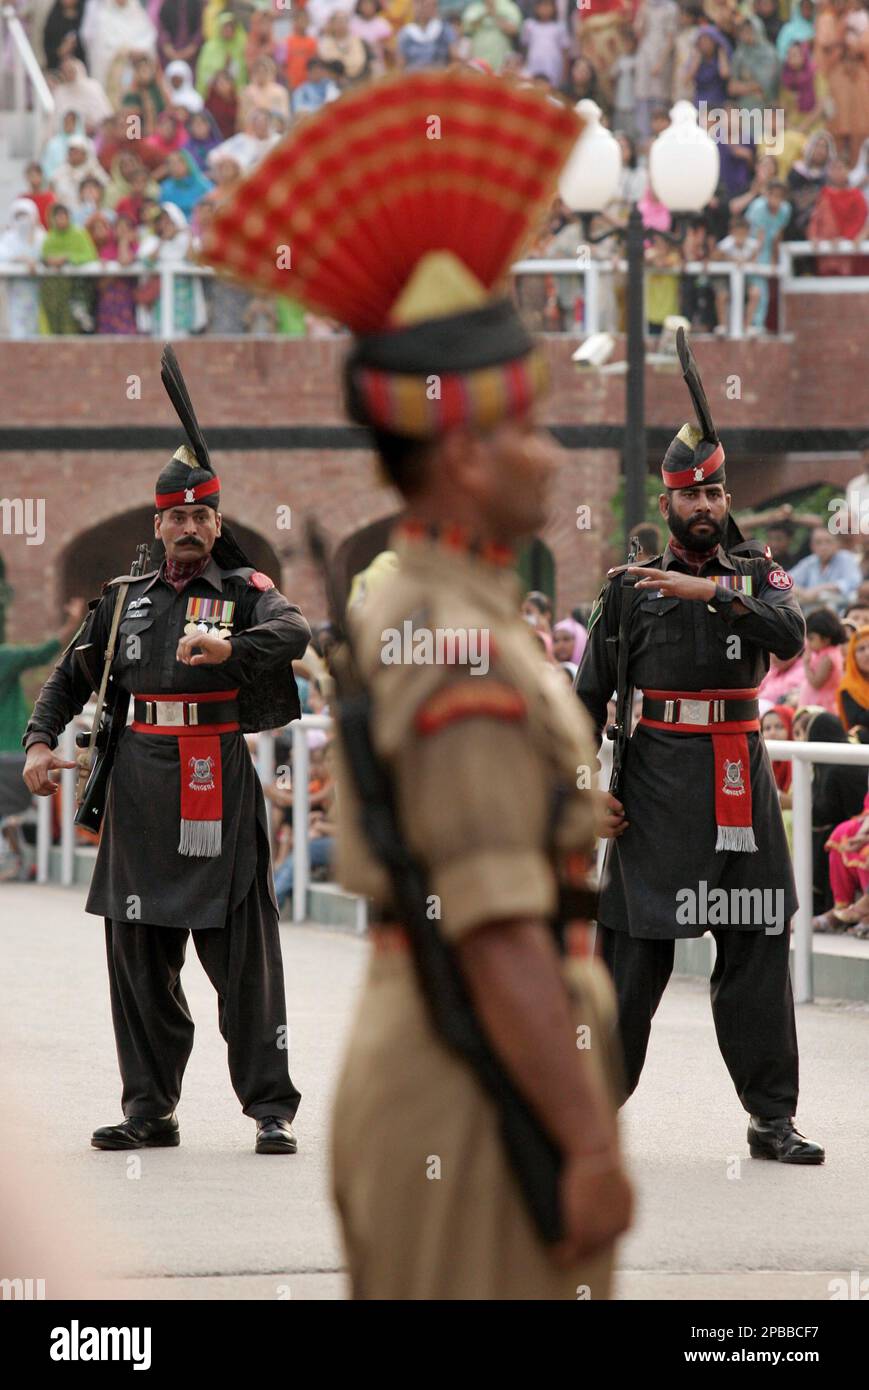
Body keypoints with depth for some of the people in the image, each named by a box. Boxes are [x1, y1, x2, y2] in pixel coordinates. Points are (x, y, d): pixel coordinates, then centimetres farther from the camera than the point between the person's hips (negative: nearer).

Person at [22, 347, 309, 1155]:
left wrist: (229, 646, -39)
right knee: (139, 957, 5)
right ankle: (149, 1110, 12)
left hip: (221, 786, -4)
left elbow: (291, 632, -20)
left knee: (243, 955, -6)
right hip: (140, 786, 4)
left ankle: (270, 1109, -4)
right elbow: (72, 675, 21)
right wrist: (41, 741, 4)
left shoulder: (244, 592, 1)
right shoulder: (125, 600, 15)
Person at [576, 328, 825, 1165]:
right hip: (657, 786, -2)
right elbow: (588, 696, 6)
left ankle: (771, 1119, 5)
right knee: (633, 954, -2)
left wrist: (713, 590, -24)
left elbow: (789, 633, -14)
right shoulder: (629, 587, 5)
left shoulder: (759, 578, 9)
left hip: (741, 783, 2)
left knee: (758, 953, 1)